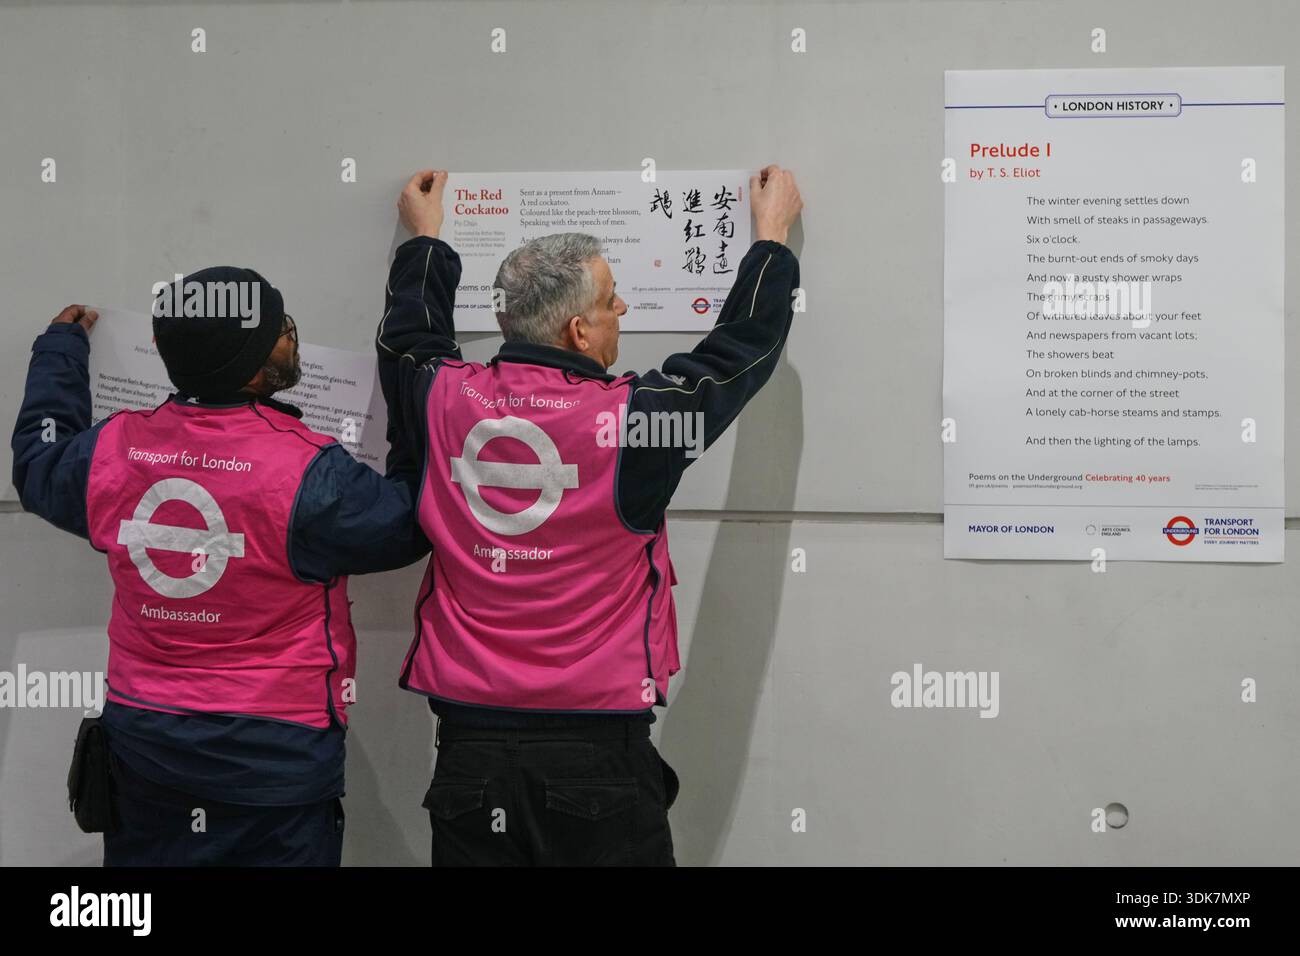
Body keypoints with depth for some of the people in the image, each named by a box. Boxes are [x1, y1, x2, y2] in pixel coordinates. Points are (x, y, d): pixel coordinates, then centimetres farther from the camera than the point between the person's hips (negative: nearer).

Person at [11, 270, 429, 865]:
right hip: (278, 759, -5)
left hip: (141, 746, 5)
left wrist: (60, 346, 30)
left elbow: (38, 459, 16)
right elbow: (408, 524, -10)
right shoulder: (307, 472, -22)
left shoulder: (112, 451, -6)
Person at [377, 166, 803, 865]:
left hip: (469, 750, 4)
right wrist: (771, 236, 21)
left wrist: (424, 237, 39)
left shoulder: (442, 405, -3)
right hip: (598, 754, -4)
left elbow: (408, 336, 21)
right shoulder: (629, 420, -13)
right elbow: (741, 349, 4)